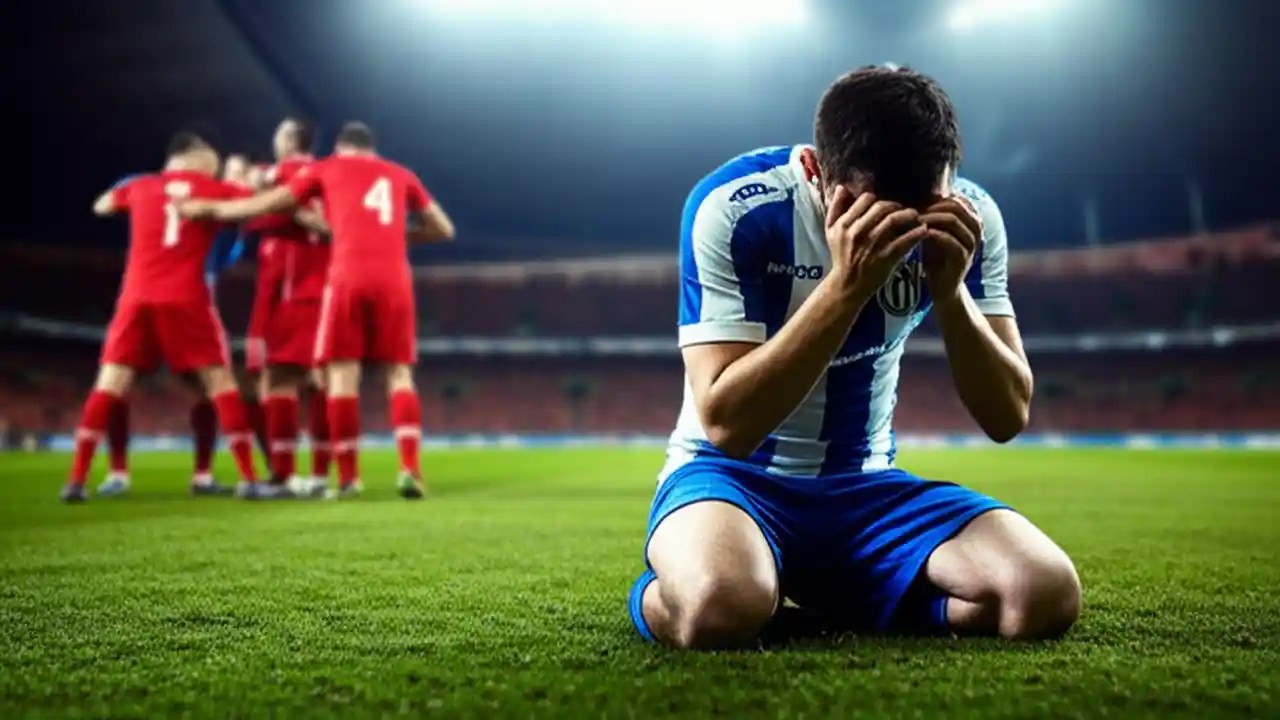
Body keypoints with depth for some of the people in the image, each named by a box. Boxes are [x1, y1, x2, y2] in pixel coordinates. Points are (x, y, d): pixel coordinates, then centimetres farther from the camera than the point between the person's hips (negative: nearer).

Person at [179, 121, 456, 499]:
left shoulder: (327, 168, 18)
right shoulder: (401, 174, 23)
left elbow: (268, 203, 19)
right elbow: (444, 229, 25)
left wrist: (209, 209, 31)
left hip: (349, 275, -2)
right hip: (394, 277, 2)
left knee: (342, 371, 3)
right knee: (399, 372, 6)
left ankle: (348, 476, 0)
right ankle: (410, 469, -8)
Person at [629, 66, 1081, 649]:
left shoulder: (969, 218, -7)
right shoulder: (735, 209, -21)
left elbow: (1008, 417, -7)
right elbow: (726, 424, -26)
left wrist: (951, 290, -25)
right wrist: (846, 285, -36)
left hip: (865, 487, 4)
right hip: (733, 474, -4)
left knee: (1046, 593, -20)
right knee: (719, 608, -38)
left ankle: (821, 598, 4)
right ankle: (661, 595, 1)